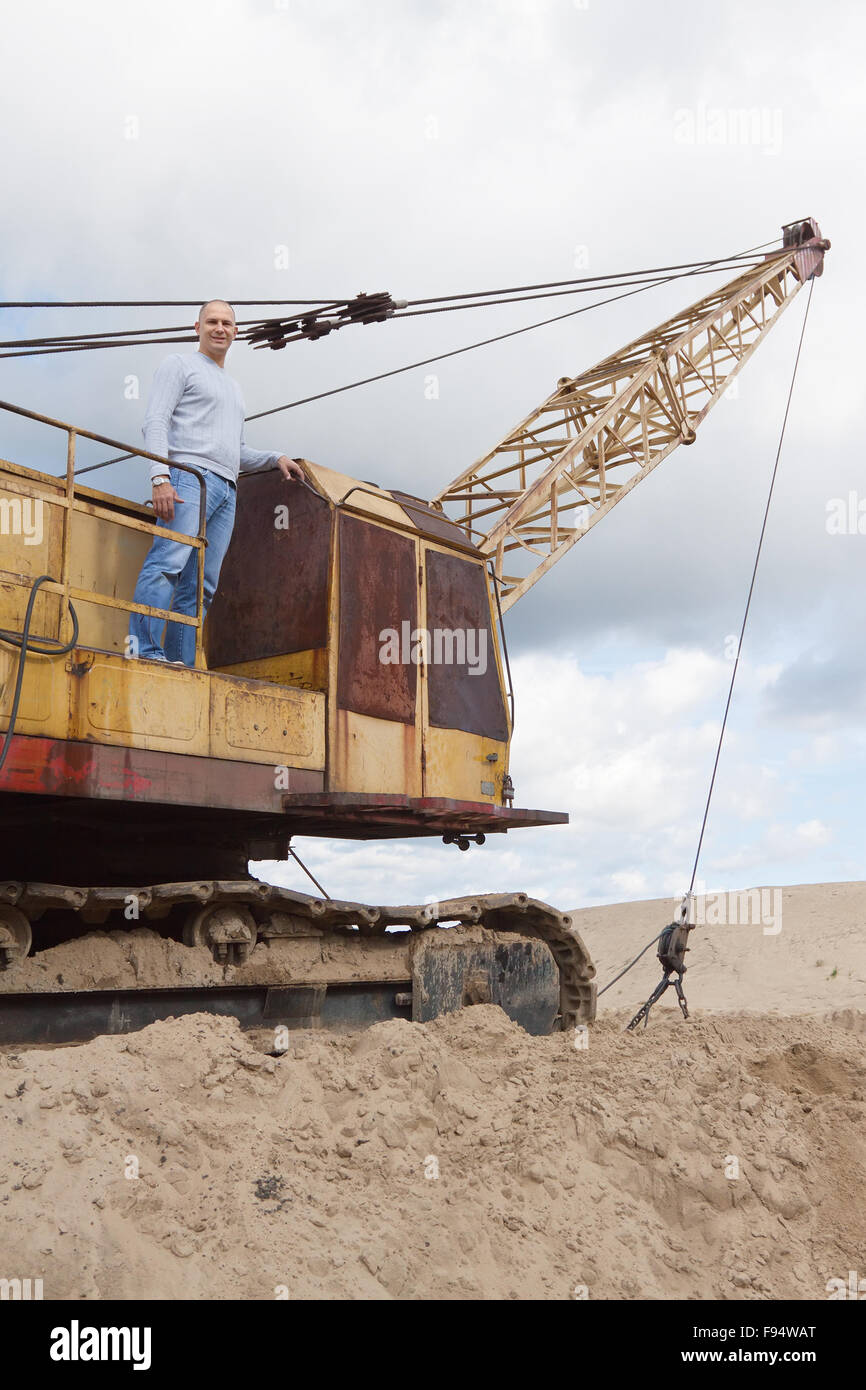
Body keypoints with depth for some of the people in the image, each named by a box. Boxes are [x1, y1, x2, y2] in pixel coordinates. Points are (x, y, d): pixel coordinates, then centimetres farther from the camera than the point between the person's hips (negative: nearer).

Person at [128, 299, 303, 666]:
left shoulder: (233, 388, 33)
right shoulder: (179, 364, 11)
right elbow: (155, 423, -3)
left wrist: (276, 459, 21)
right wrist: (160, 477, -17)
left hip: (226, 490, 7)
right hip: (189, 475, -7)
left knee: (201, 586, -3)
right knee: (169, 562, -24)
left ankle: (181, 663, -7)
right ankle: (144, 648, -32)